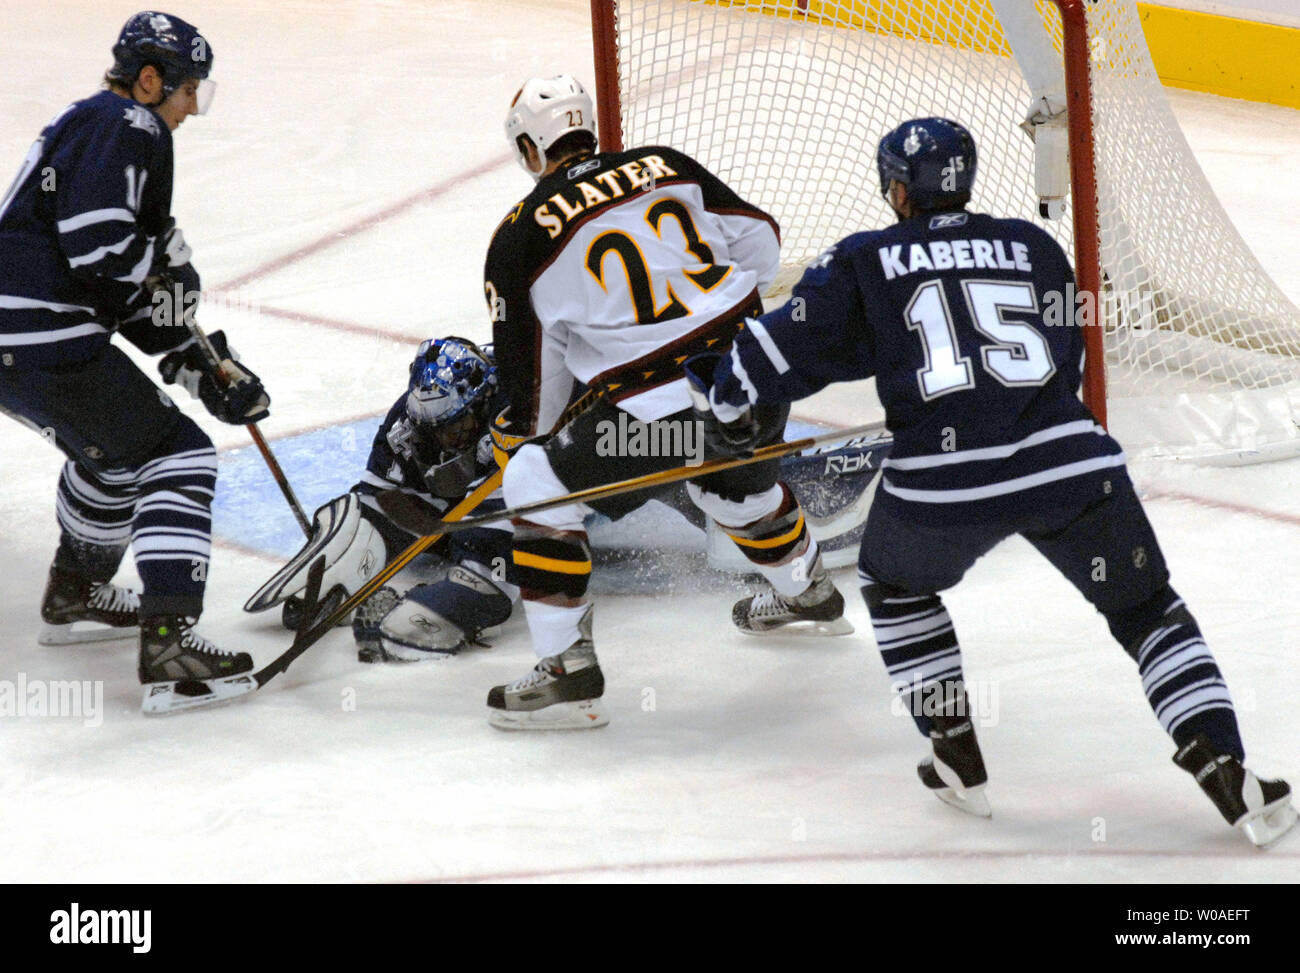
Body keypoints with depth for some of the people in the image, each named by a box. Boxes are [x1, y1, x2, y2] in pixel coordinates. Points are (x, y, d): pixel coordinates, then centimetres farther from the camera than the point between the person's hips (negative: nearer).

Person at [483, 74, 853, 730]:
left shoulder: (520, 239, 0)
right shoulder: (664, 166, 10)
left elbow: (536, 381, 5)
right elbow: (758, 241, 15)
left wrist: (529, 435, 24)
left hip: (656, 407, -6)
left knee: (538, 483, 9)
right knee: (733, 480, 35)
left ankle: (567, 669, 5)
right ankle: (806, 595, 59)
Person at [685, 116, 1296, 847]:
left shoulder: (864, 262, 11)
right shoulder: (1035, 247, 19)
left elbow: (790, 344, 12)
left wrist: (727, 397, 31)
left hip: (942, 483, -1)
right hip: (1070, 461, 2)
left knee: (897, 585, 30)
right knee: (1146, 610, 17)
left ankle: (959, 759, 26)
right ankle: (1231, 779, 2)